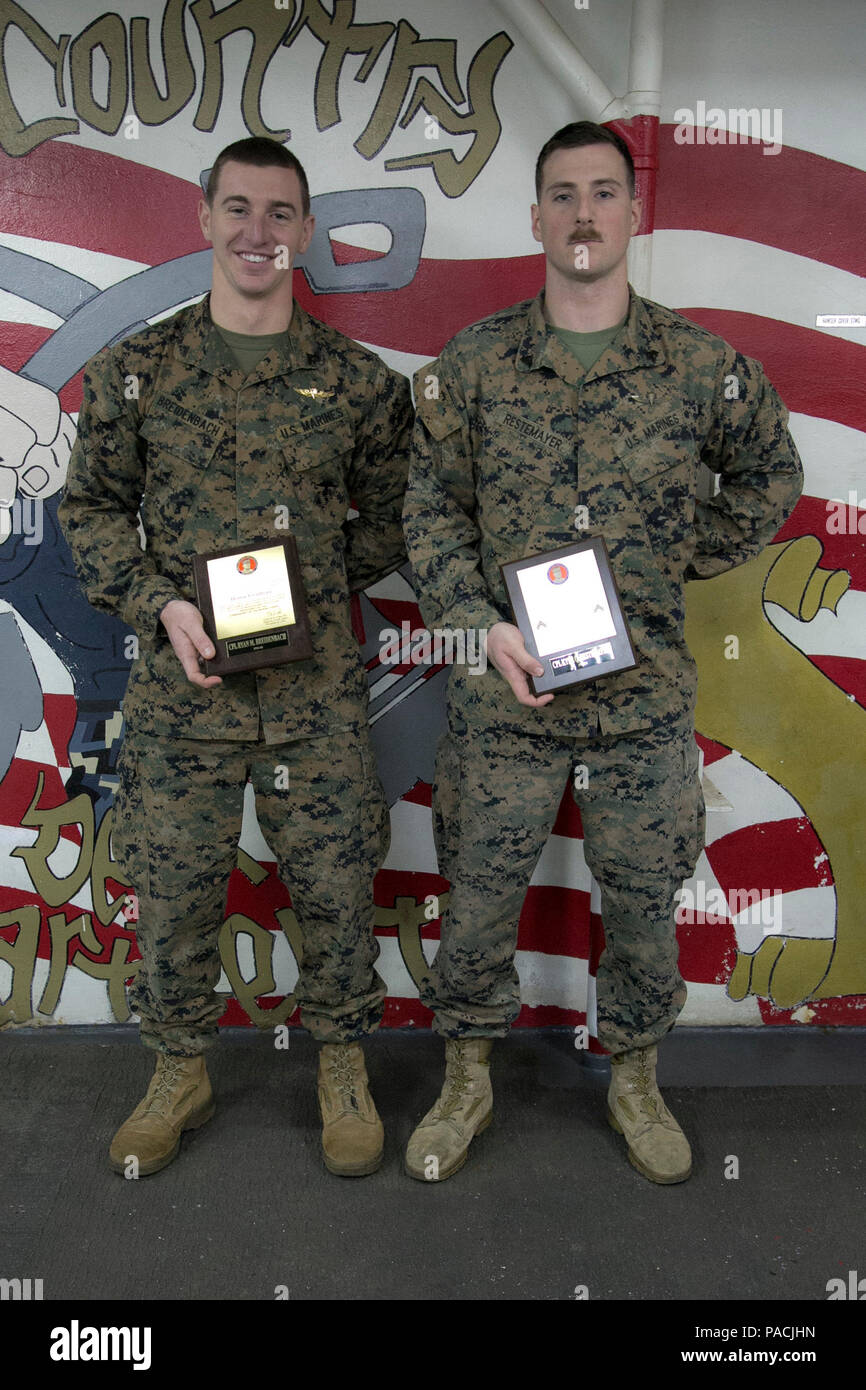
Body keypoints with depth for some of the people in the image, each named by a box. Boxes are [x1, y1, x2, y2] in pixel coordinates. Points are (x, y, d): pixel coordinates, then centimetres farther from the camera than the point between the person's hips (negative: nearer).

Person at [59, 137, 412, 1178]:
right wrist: (159, 604, -8)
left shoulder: (358, 381, 4)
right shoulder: (134, 370, 4)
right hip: (178, 691, 0)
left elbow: (392, 517, 12)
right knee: (173, 898, 11)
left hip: (318, 693, 0)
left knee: (336, 890, 9)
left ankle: (342, 1066, 34)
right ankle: (180, 1073, 35)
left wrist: (315, 589, 0)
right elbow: (91, 506, 7)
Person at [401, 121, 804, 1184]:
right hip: (503, 696, 0)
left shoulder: (701, 365, 2)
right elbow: (429, 510, 1)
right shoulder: (474, 363, 1)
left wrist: (687, 562, 7)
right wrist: (484, 625, -13)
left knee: (643, 903, 13)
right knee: (479, 899, 10)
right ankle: (467, 1080, 34)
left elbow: (770, 476, 17)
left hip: (646, 697, 1)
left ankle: (634, 1080, 38)